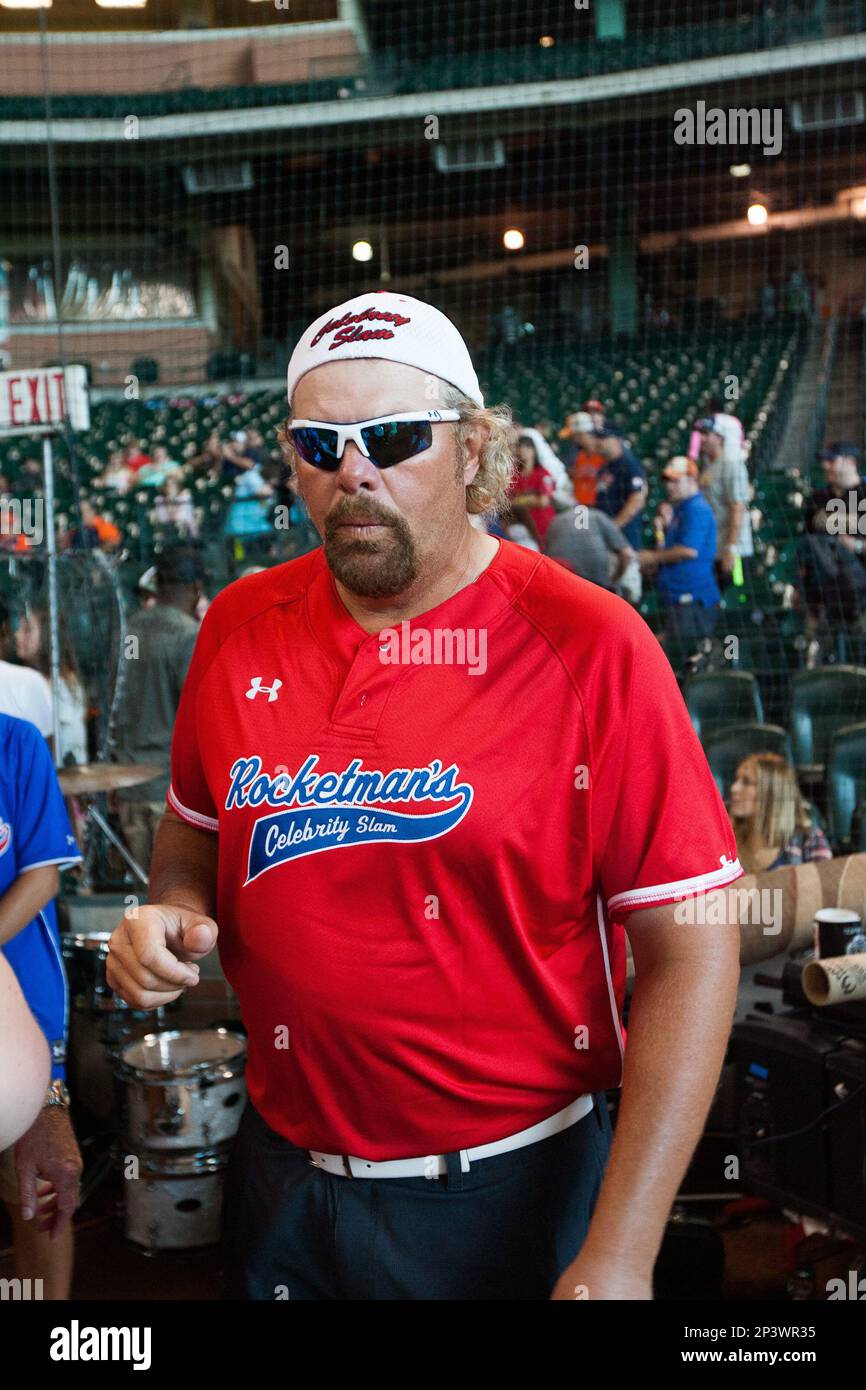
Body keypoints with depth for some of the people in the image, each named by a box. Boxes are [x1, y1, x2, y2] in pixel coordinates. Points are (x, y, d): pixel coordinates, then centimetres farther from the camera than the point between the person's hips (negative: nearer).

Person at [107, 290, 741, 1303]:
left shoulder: (589, 644, -17)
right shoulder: (240, 625, -2)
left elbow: (690, 951, -16)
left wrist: (619, 1258, -18)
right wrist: (173, 913, -8)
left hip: (509, 1193, -4)